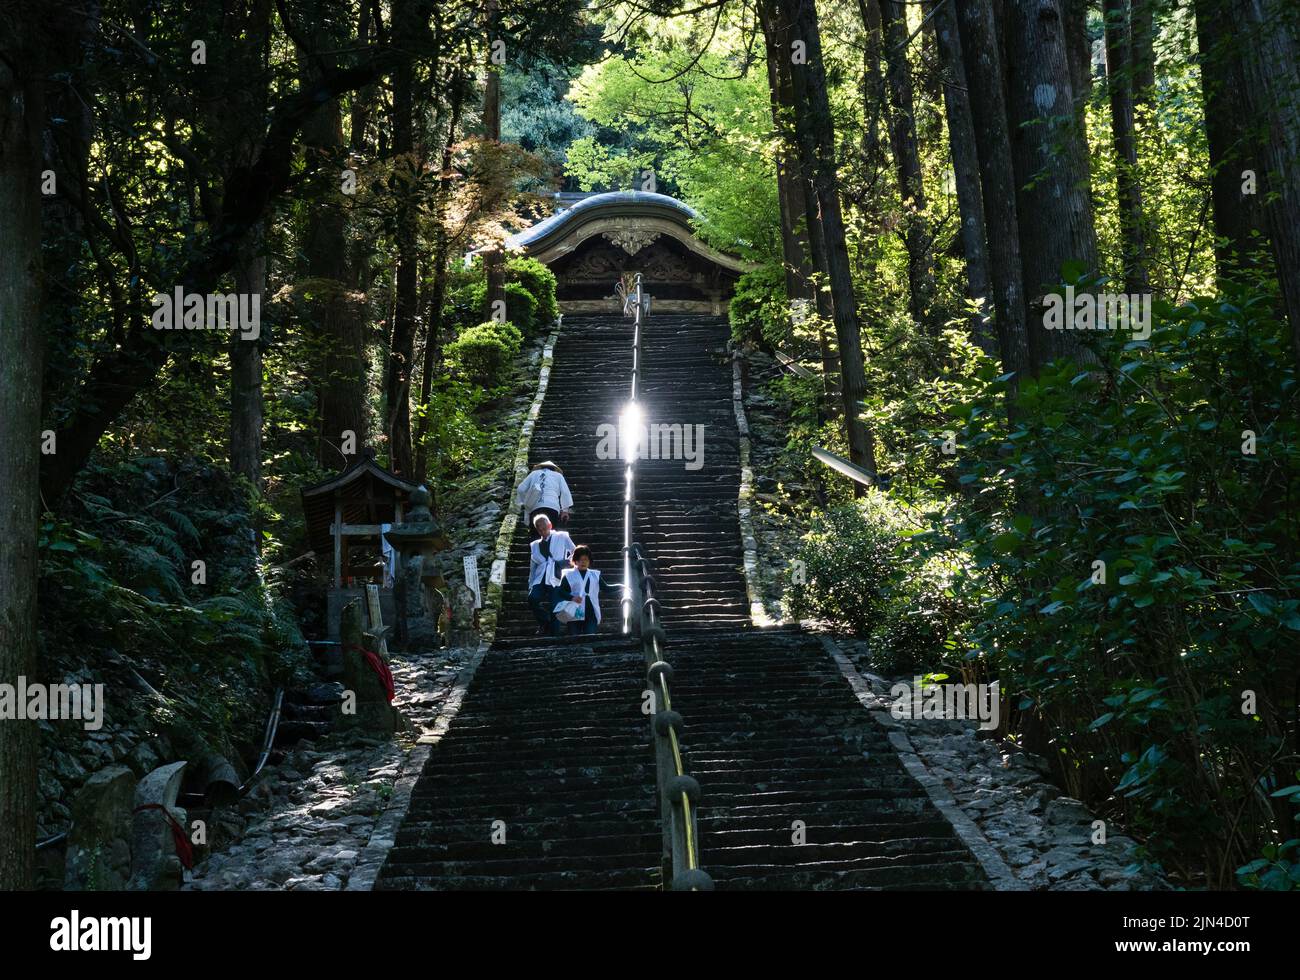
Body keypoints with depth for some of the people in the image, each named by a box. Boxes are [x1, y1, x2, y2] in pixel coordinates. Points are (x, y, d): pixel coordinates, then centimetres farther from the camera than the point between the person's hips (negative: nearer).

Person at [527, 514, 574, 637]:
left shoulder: (562, 537, 14)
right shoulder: (534, 545, 23)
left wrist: (566, 562, -3)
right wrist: (530, 585, 11)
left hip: (556, 580, -3)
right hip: (540, 580, 3)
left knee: (555, 609, -14)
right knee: (532, 599, -24)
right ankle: (544, 624, 0)